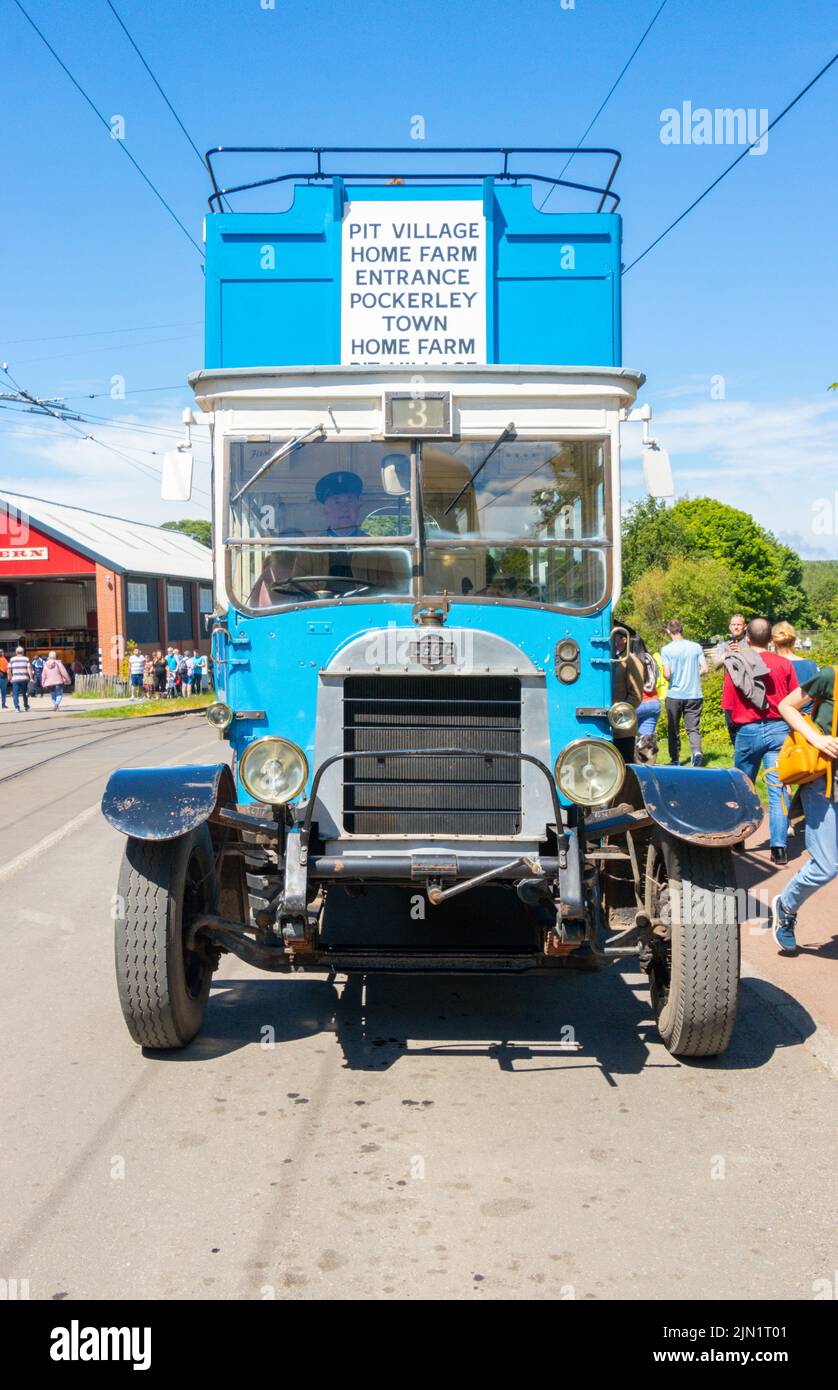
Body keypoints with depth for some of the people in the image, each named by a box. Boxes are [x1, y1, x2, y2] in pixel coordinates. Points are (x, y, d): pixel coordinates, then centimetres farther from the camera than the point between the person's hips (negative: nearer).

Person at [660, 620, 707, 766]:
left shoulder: (666, 650, -7)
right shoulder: (696, 647, 1)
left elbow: (667, 674, -11)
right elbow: (704, 669, -1)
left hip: (675, 694, -2)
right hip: (694, 694, 2)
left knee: (673, 729, 13)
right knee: (693, 728, 4)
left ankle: (675, 760, 20)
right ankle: (696, 752, -22)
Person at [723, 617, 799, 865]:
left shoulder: (736, 666, -4)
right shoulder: (784, 665, -2)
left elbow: (729, 706, -2)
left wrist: (734, 726, 16)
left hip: (748, 731, 0)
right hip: (779, 730, 0)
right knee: (778, 790, 0)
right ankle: (779, 847, -6)